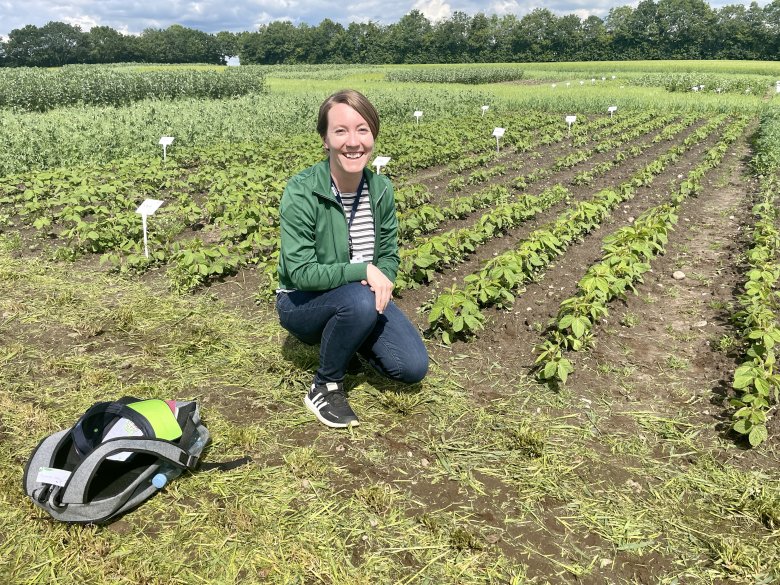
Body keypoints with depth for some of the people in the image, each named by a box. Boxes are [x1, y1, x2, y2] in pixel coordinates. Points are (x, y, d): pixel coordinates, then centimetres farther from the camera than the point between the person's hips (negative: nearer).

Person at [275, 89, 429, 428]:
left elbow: (389, 255, 1)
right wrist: (364, 270, -30)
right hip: (303, 303, -5)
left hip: (361, 298, 5)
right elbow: (301, 273, -24)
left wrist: (382, 281, -20)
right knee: (360, 301, -37)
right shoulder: (301, 193, -24)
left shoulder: (381, 189, -9)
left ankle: (345, 342, 21)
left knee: (414, 369, -7)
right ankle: (325, 387, -11)